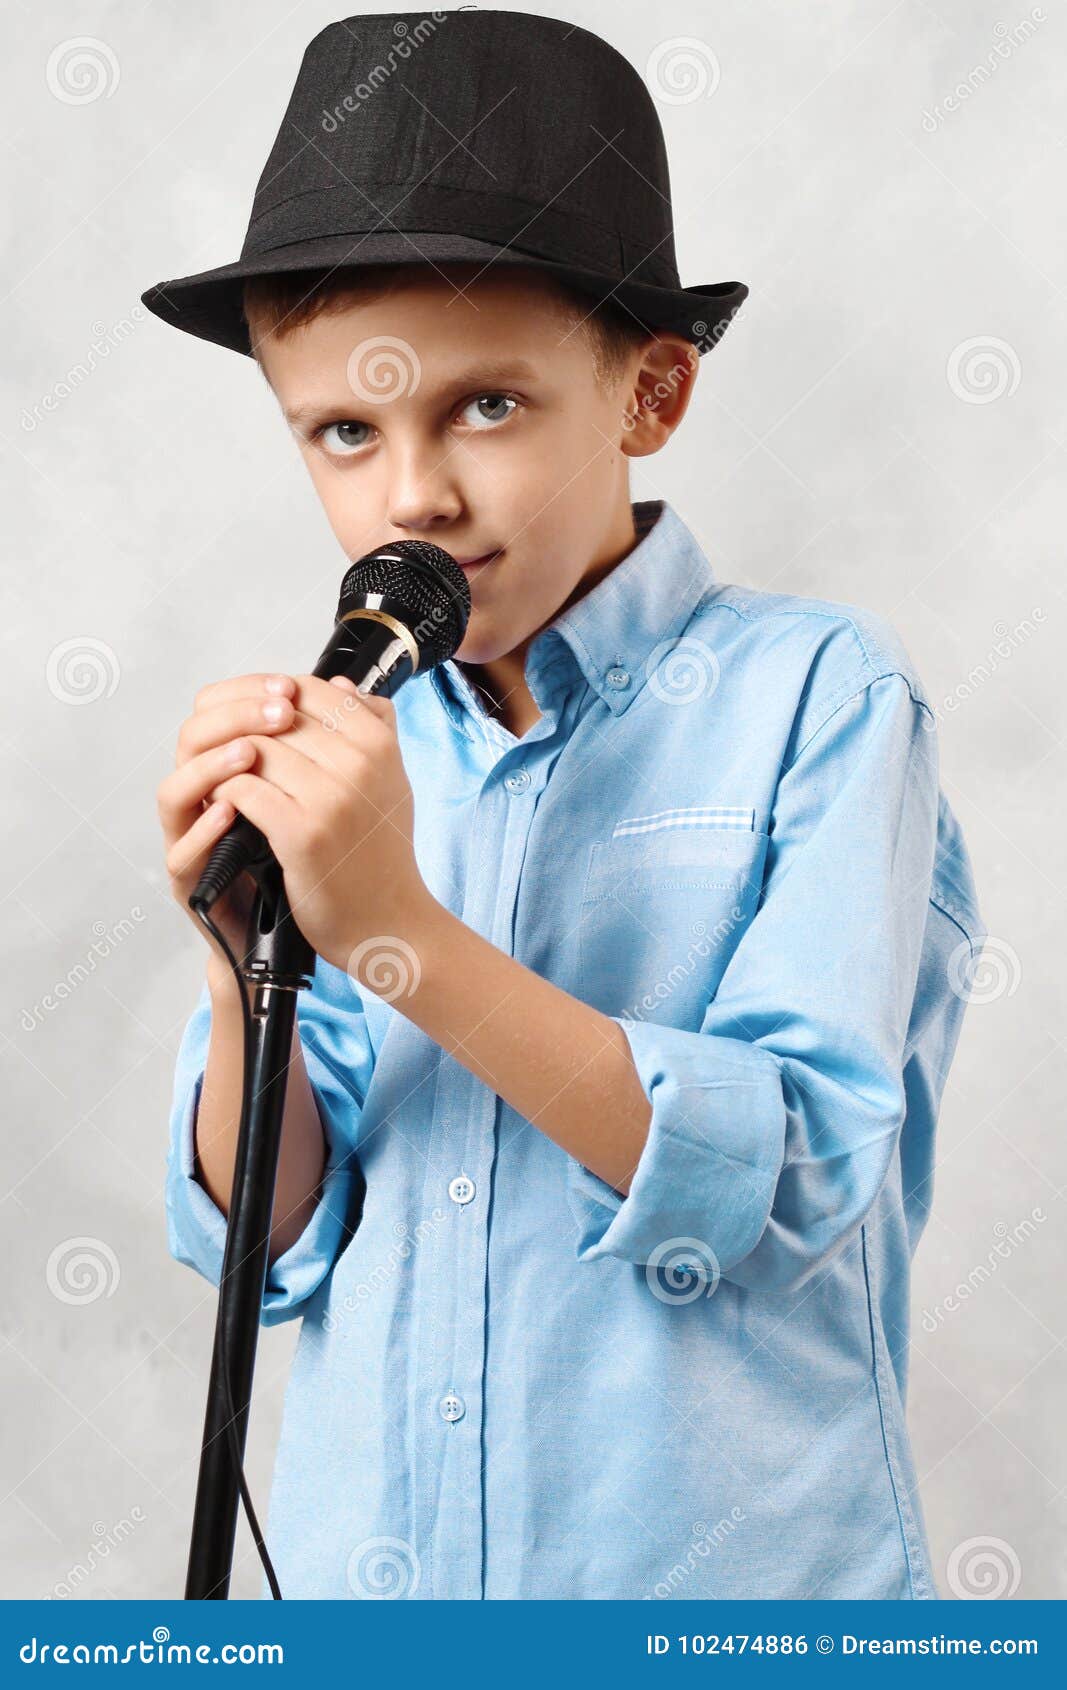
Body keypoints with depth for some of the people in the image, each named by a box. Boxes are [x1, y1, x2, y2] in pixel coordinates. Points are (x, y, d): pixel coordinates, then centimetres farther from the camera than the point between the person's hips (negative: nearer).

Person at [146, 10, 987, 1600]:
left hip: (728, 1587, -3)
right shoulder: (343, 740, -2)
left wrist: (398, 929, -26)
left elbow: (787, 1185, -19)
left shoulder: (815, 693, -12)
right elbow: (269, 1248, -1)